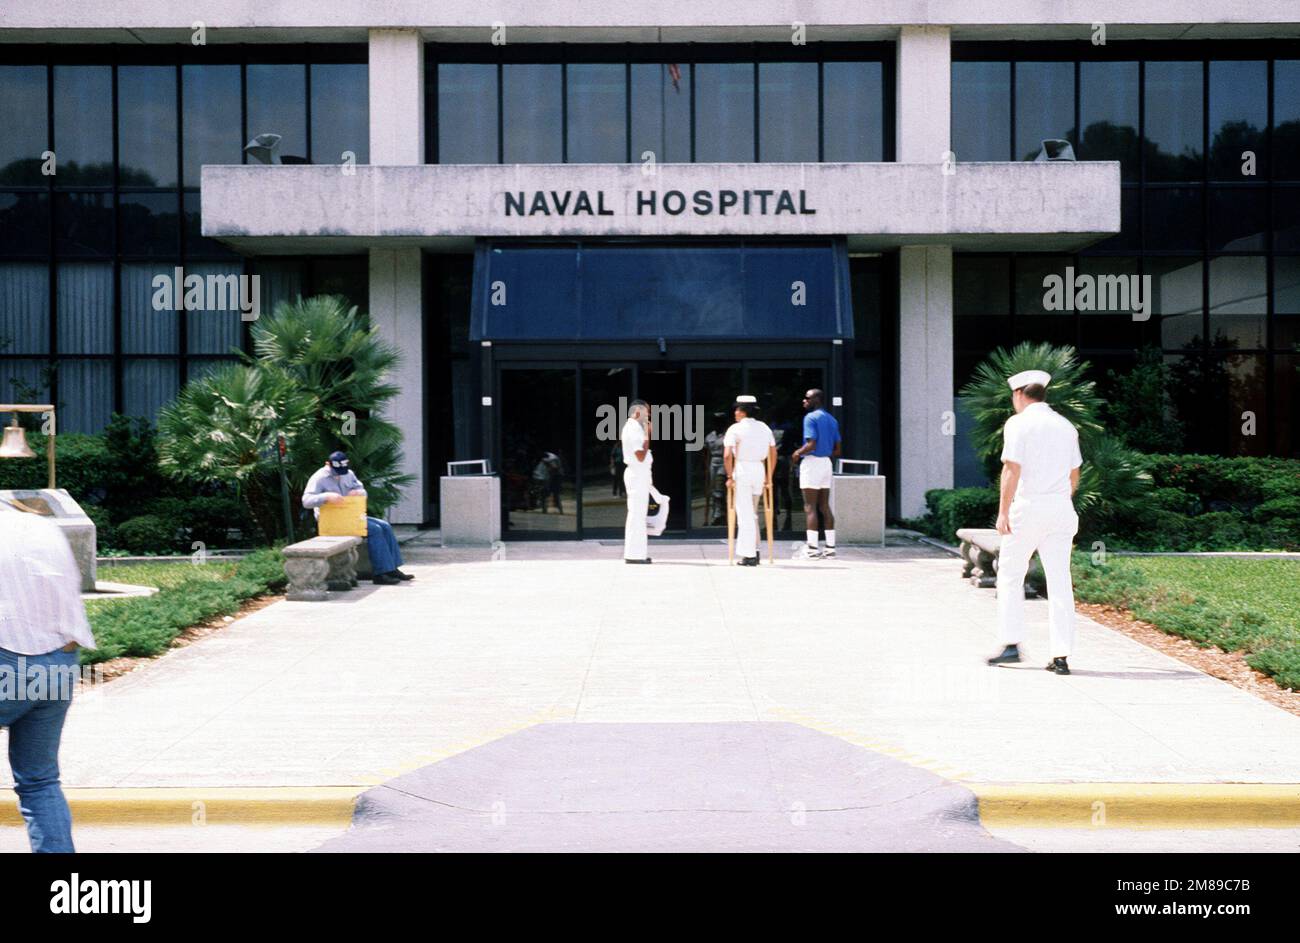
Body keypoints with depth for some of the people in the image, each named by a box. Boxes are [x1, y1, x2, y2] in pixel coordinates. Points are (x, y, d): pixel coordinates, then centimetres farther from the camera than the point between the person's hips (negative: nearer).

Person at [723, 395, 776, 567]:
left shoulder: (735, 429, -6)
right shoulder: (764, 428, 11)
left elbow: (727, 455, -15)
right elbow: (773, 454, 11)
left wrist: (730, 477, -7)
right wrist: (769, 477, 16)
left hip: (741, 470, -5)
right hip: (759, 469, 5)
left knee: (745, 514, -1)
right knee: (752, 513, 18)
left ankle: (749, 555, -1)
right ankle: (753, 550, 17)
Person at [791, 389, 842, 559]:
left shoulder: (811, 417, -11)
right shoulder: (831, 419, 15)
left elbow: (811, 444, -21)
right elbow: (837, 450, 14)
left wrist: (797, 453, -5)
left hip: (811, 462, -8)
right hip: (826, 462, 8)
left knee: (810, 507, -6)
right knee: (825, 506, 11)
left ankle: (812, 548, -8)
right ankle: (830, 546, 11)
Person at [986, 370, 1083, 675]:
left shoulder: (1018, 424, -6)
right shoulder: (1066, 426, 13)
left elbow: (1012, 469, -14)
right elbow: (1074, 473, 17)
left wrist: (1003, 511, -13)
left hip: (1027, 506, -5)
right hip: (1061, 508, 5)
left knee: (1010, 576, 8)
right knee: (1060, 580, 4)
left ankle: (1011, 644, 5)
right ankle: (1061, 656, 3)